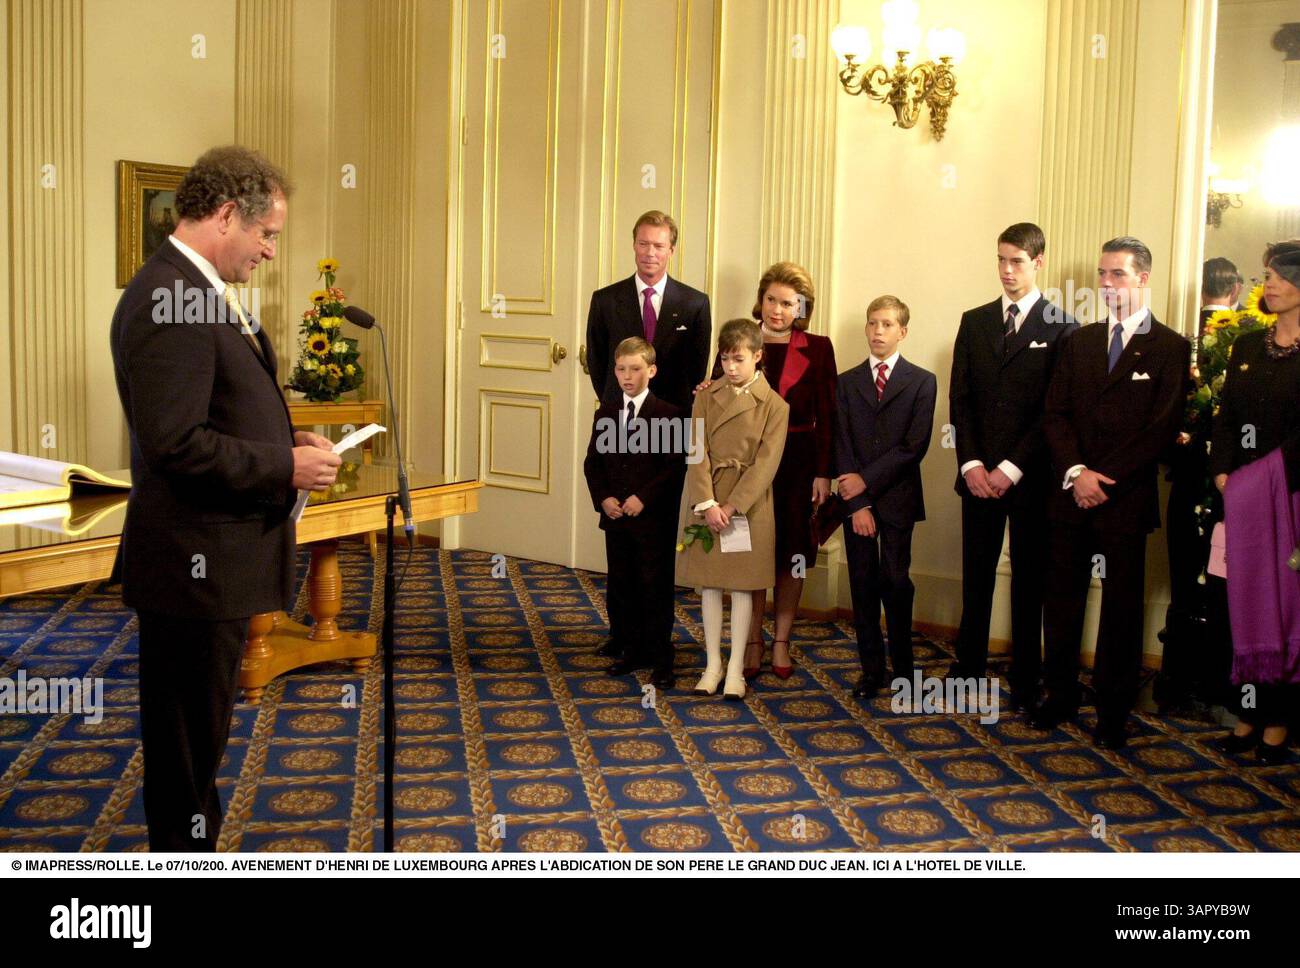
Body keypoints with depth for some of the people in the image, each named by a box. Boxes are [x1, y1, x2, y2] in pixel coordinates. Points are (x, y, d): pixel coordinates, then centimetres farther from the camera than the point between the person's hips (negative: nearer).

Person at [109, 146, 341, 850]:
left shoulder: (197, 290, 13)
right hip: (196, 566, -11)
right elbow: (175, 443, -26)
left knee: (193, 742, 21)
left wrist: (285, 439, 7)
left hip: (212, 560, 11)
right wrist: (285, 467, -18)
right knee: (187, 746, 4)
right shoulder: (168, 299, -20)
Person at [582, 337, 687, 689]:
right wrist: (603, 498, -7)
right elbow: (593, 461, 9)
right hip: (615, 517, 5)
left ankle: (660, 659, 10)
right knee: (620, 587, 12)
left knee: (656, 589, 1)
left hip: (654, 519, -5)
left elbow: (675, 465, -11)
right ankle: (630, 650, 24)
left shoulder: (668, 415, -7)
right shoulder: (605, 414, 9)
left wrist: (644, 498, -19)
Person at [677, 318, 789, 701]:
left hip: (749, 503, -2)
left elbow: (766, 462, -9)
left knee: (742, 585, 4)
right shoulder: (706, 396, 3)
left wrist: (732, 506, -16)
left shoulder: (774, 405, -4)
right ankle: (713, 664, 18)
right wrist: (707, 503, -15)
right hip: (708, 501, 2)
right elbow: (698, 453, -3)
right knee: (709, 583, 7)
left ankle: (735, 668, 12)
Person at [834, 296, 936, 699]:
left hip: (898, 498, -2)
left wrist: (868, 481, -13)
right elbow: (842, 446, 1)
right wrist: (858, 504, -7)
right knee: (863, 585, 4)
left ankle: (902, 666, 11)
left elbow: (915, 446, -7)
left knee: (896, 581, -3)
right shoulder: (847, 382, 8)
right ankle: (871, 667, 12)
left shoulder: (922, 382, 1)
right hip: (857, 498, 2)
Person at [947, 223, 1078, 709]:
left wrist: (1011, 468, -12)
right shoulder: (974, 321, 11)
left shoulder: (1061, 328, -3)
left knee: (1030, 579, 5)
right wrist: (971, 463, -5)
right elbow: (959, 399, 7)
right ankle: (969, 665, 17)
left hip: (1031, 477, -3)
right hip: (979, 475, 3)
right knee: (976, 575, 7)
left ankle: (1025, 678, 13)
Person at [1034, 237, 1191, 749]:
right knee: (1062, 598, 8)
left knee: (1121, 605, 5)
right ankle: (1061, 696, 21)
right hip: (1071, 493, 4)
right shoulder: (1078, 342, 12)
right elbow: (1055, 414, 5)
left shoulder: (1171, 348, -2)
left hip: (1126, 497, -4)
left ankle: (1113, 711, 14)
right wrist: (1075, 472, -10)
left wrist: (1103, 480, -13)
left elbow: (1162, 428, -9)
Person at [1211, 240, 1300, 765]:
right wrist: (1223, 474, -6)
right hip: (1242, 495, 4)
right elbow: (1226, 418, 7)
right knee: (1246, 603, 7)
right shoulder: (1247, 346, 11)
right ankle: (1249, 714, 16)